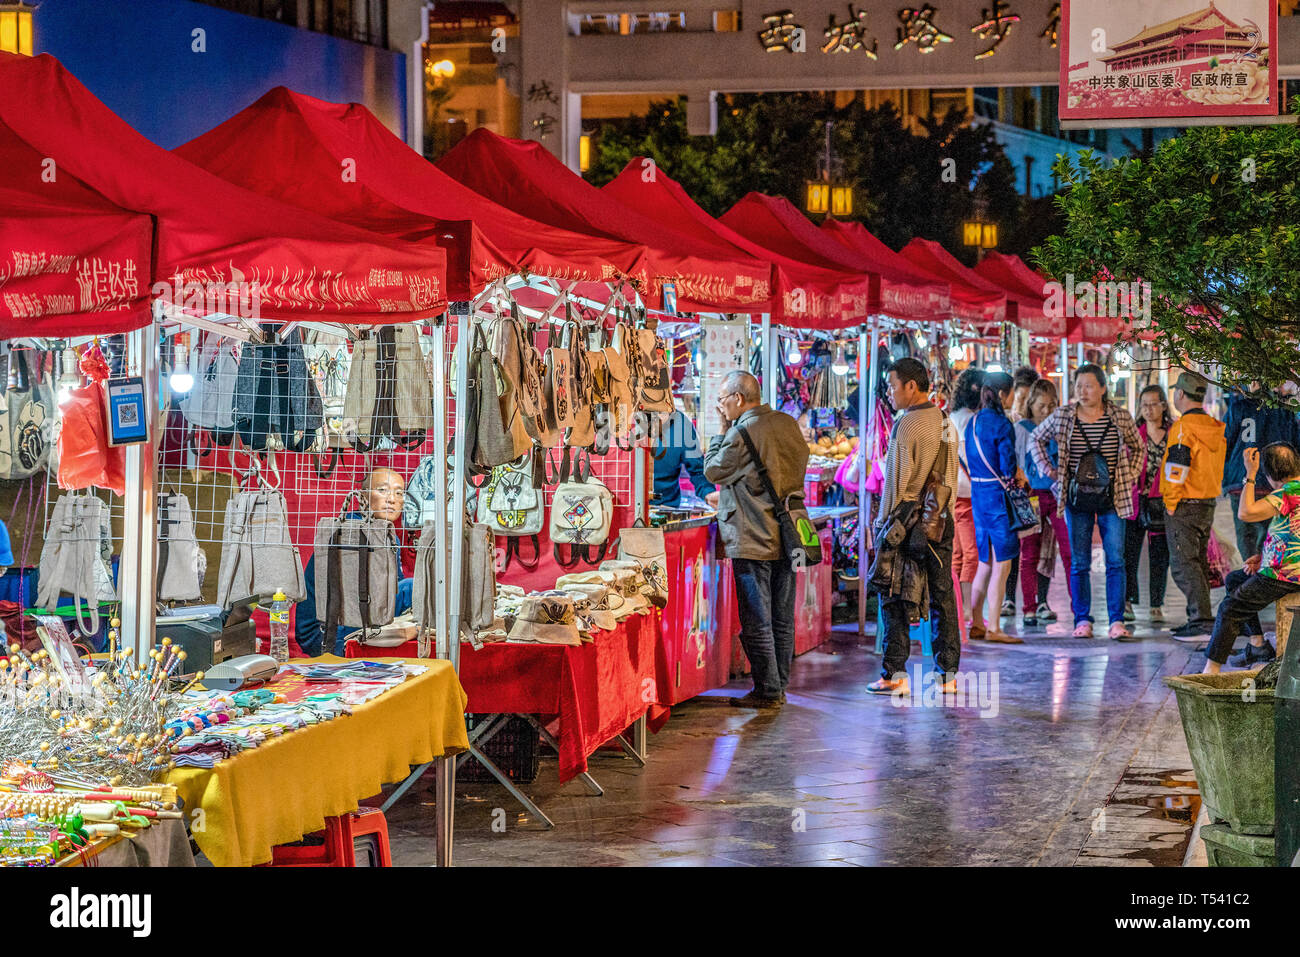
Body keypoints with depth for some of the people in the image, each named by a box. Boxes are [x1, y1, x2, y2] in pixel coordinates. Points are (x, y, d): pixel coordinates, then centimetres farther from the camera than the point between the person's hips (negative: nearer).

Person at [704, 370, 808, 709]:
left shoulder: (742, 433, -16)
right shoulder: (788, 424, 7)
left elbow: (713, 470, -5)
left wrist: (722, 432, 1)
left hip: (754, 540, -8)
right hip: (787, 537, 8)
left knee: (756, 621, -1)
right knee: (782, 619, 12)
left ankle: (767, 691, 1)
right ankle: (779, 687, 19)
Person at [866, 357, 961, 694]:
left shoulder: (907, 424, -14)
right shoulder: (946, 423, 9)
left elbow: (896, 480, -14)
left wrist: (884, 522, -8)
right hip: (941, 520, 7)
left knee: (895, 597, 0)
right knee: (942, 595, 9)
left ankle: (895, 675, -1)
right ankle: (947, 673, 11)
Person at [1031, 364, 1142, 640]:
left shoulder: (1120, 417, -1)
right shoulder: (1062, 417, -1)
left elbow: (1137, 447, 18)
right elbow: (1036, 439, 16)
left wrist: (1126, 473, 7)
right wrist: (1048, 469, 7)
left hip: (1111, 498, -1)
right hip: (1077, 498, 1)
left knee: (1115, 560, -5)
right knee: (1079, 562, 4)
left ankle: (1117, 620, -2)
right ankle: (1082, 620, 10)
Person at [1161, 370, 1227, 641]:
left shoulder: (1183, 427, -16)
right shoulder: (1214, 428, 11)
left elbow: (1176, 469, -20)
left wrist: (1170, 504, -13)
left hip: (1184, 506, -8)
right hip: (1208, 505, 9)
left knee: (1184, 566, -7)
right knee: (1198, 563, 16)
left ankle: (1202, 622, -13)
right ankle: (1198, 619, 20)